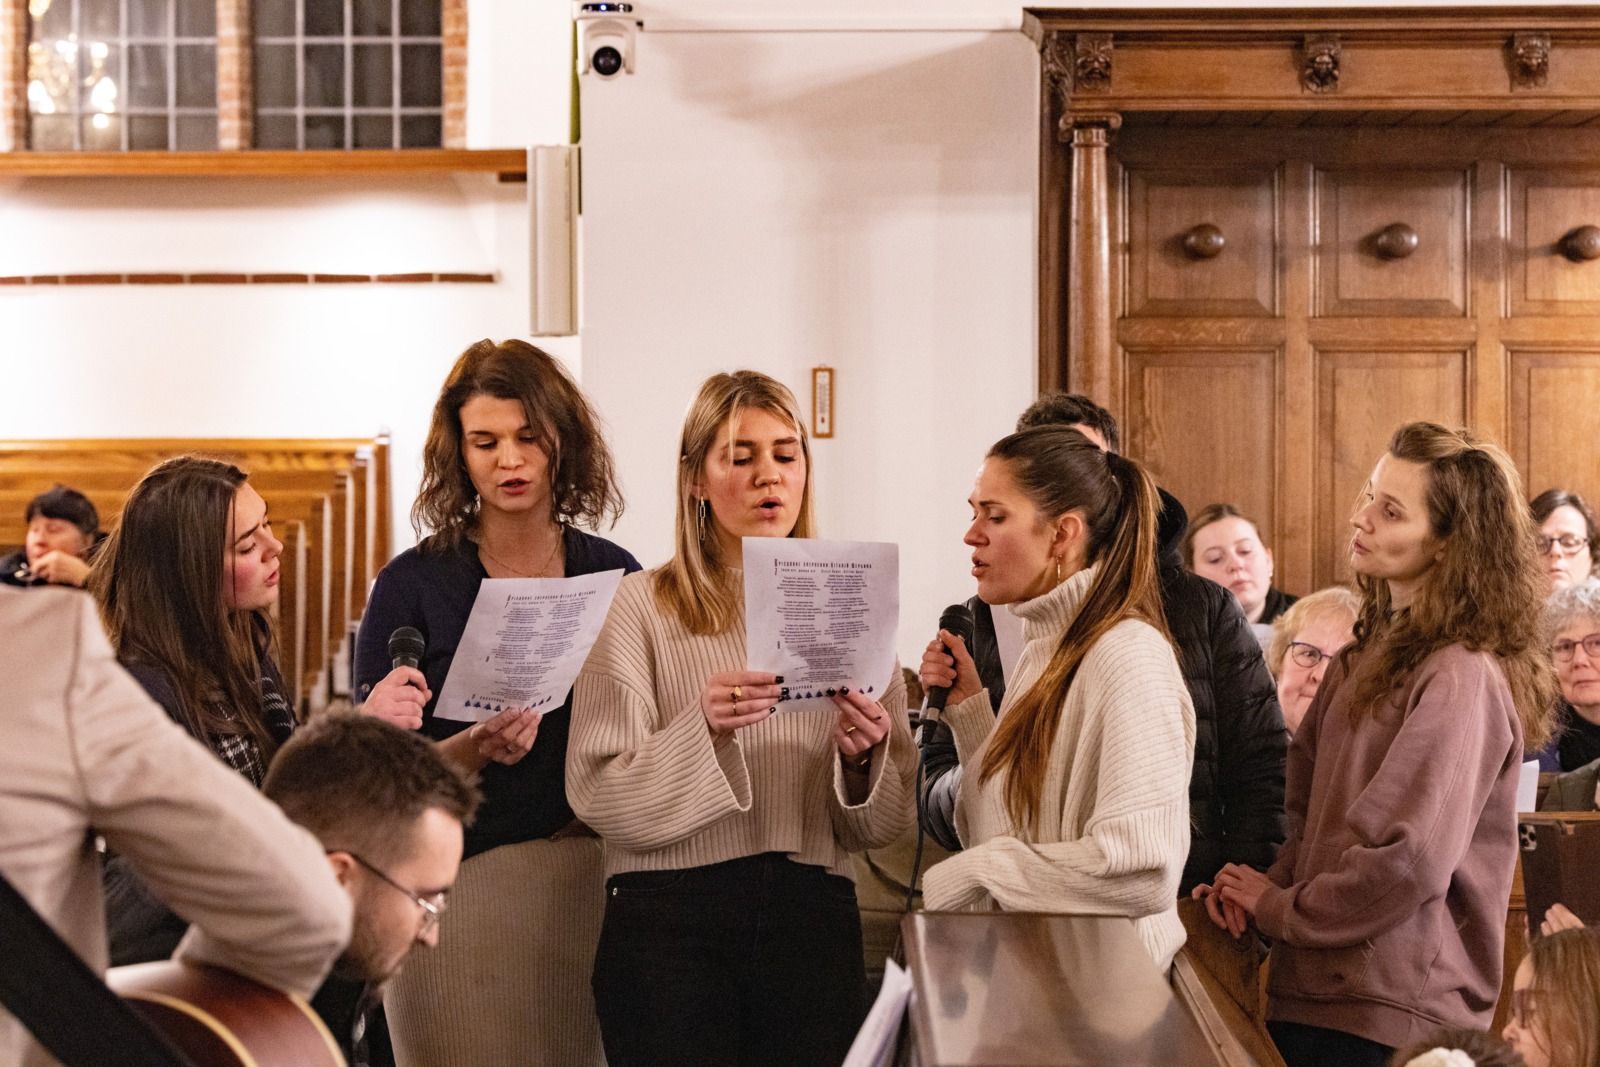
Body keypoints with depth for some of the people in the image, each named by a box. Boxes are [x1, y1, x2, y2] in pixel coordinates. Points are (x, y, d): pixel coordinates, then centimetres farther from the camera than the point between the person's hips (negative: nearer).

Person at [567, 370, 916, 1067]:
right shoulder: (640, 608, 2)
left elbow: (882, 826, 9)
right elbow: (597, 795, -8)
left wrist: (862, 758, -12)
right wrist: (704, 728, -21)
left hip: (812, 912, 2)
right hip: (668, 919, -2)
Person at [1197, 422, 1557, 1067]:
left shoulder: (1461, 679, -16)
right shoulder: (1369, 654, 12)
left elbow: (1409, 861, -23)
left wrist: (1278, 909, -10)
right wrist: (1274, 883, -2)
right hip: (1310, 990, 8)